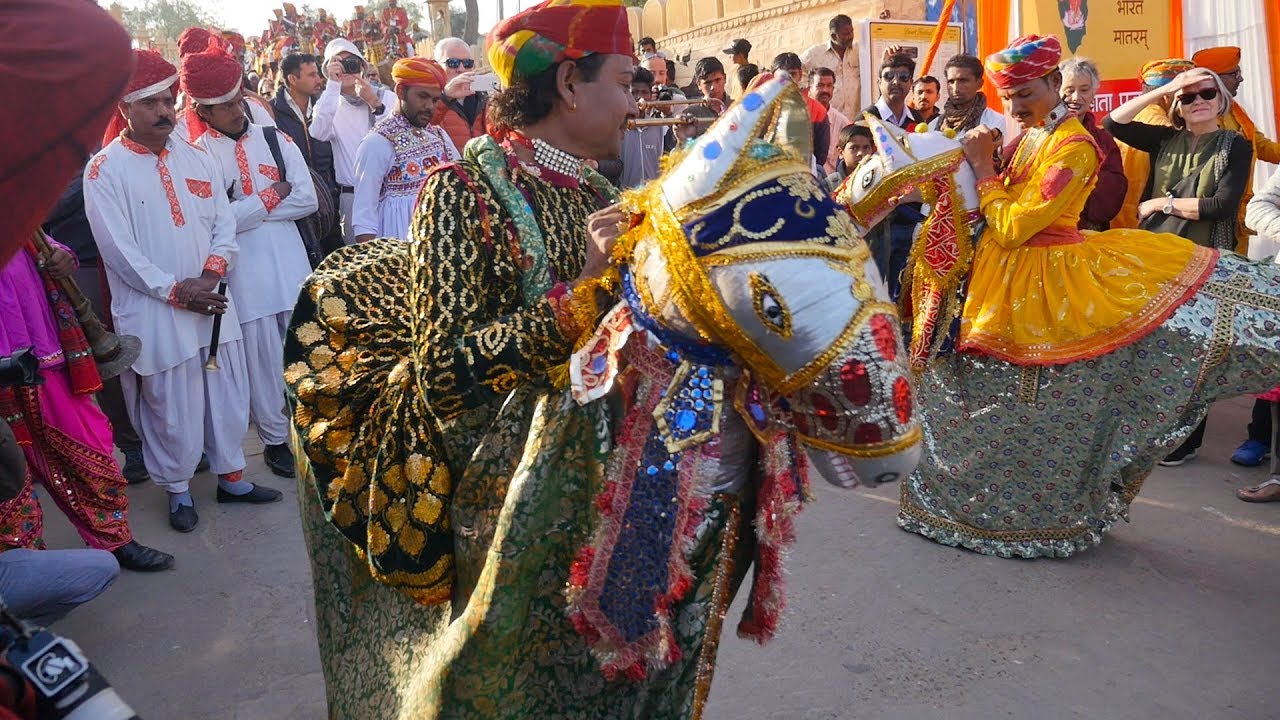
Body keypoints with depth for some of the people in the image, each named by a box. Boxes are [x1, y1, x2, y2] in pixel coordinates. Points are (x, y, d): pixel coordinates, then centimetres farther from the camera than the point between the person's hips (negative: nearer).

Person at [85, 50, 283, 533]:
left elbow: (225, 222, 6)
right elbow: (119, 249, -11)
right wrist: (176, 291, -13)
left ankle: (231, 475, 30)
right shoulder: (105, 170, -7)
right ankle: (178, 488, 25)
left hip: (213, 304, 5)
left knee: (228, 395, 12)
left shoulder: (195, 158, 8)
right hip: (155, 313, -5)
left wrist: (211, 272, -11)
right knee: (171, 406, 5)